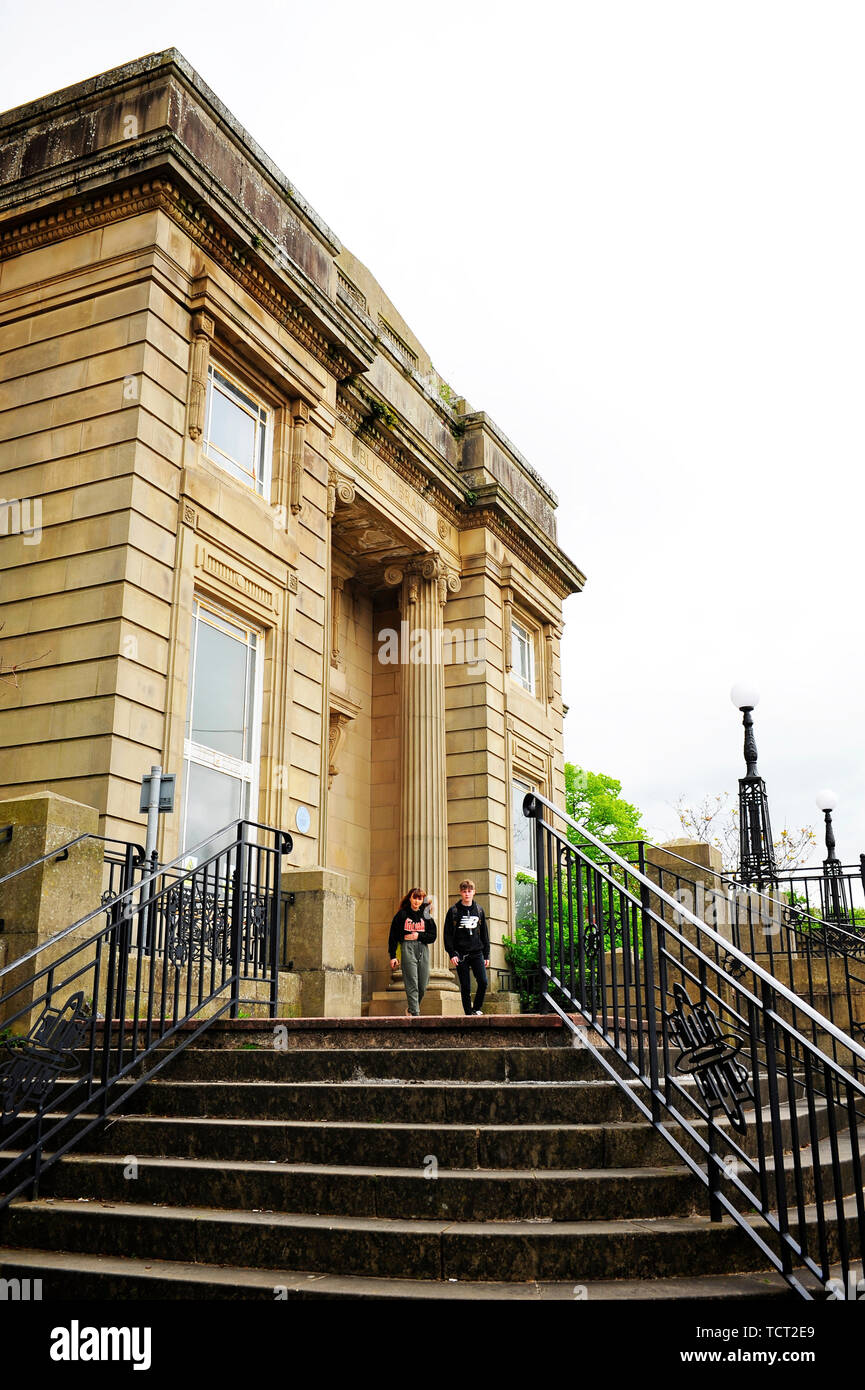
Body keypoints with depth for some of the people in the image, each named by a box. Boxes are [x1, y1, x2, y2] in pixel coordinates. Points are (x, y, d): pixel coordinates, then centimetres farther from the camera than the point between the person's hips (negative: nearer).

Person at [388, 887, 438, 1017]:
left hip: (423, 949, 3)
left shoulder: (426, 915, 14)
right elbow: (393, 936, 5)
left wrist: (418, 936, -6)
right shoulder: (402, 914, 6)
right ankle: (414, 1013, -12)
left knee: (423, 985, 2)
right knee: (412, 983, -11)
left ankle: (411, 1008, 24)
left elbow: (433, 936, 10)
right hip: (407, 949, -3)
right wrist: (392, 956, -1)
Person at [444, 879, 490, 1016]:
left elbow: (484, 933, 14)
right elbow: (448, 934, -1)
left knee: (483, 982, -9)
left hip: (477, 953, 2)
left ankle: (476, 1008, 9)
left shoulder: (479, 910, 10)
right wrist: (452, 953, -10)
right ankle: (469, 1013, 8)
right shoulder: (453, 911, 1)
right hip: (461, 954, -2)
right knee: (465, 987, 0)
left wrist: (486, 955, 10)